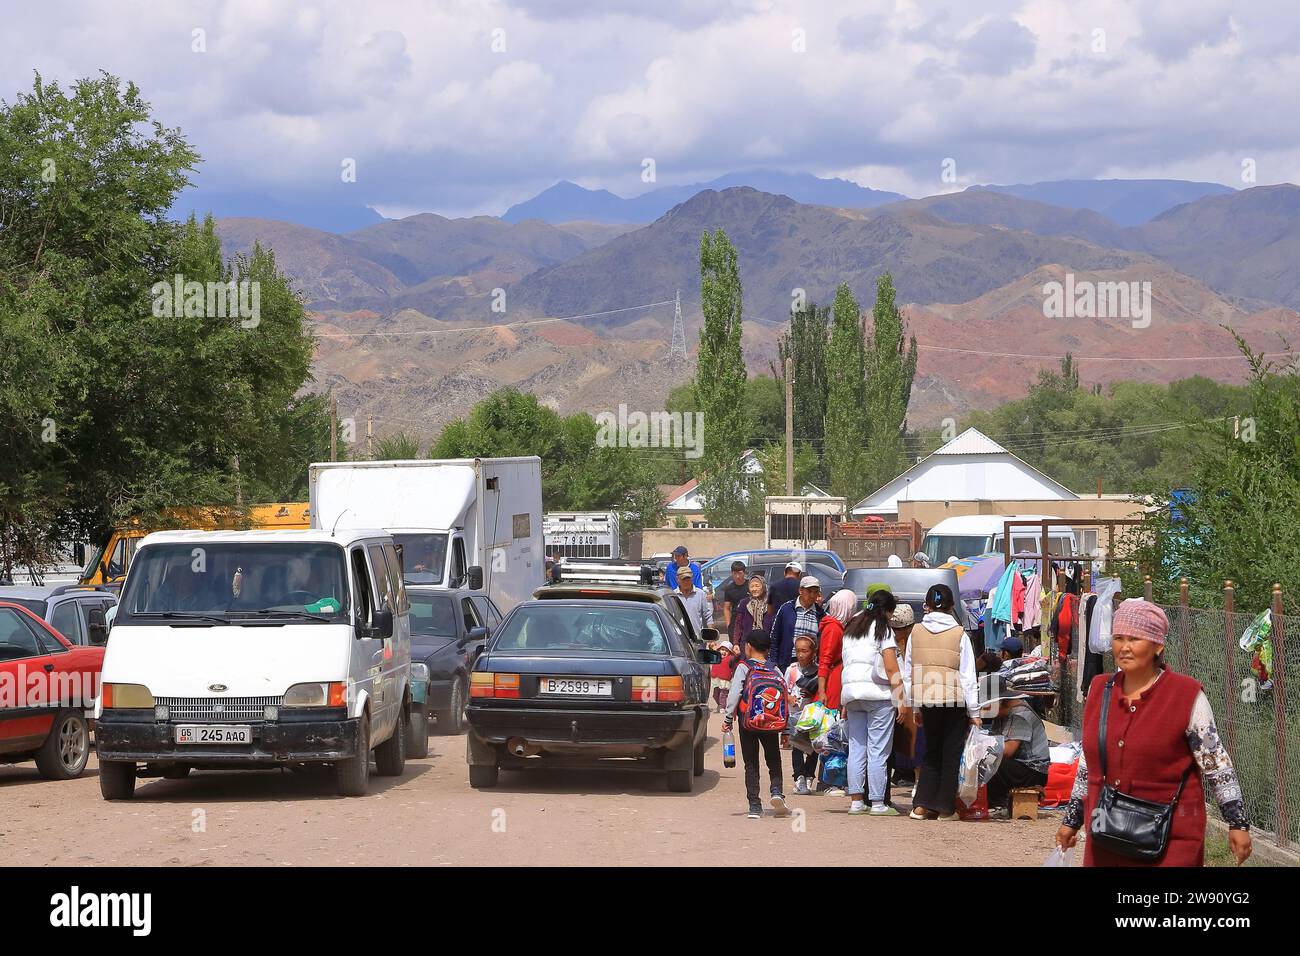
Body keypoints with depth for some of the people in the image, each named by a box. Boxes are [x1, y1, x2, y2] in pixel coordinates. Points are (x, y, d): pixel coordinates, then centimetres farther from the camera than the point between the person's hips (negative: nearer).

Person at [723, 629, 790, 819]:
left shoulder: (744, 667, -2)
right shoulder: (775, 670, 7)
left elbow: (734, 694, -11)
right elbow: (786, 698, 4)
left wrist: (728, 719, -6)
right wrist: (786, 729, 9)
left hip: (748, 723, -2)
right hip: (772, 725, 2)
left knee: (751, 764, 4)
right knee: (774, 761, 12)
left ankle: (754, 805, -1)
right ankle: (777, 792, -14)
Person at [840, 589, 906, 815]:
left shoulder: (851, 628, 16)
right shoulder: (883, 629, -3)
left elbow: (846, 663, 13)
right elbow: (891, 668, -10)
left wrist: (845, 703, 13)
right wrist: (900, 698, -8)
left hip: (851, 691, 6)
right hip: (878, 693, -6)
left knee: (856, 747, 8)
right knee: (878, 750, -4)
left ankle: (856, 801, 5)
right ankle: (878, 803, -6)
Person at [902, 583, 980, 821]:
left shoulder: (916, 633, 2)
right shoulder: (959, 634, -5)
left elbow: (908, 673, 7)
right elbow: (968, 676, -3)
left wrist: (915, 707, 16)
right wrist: (974, 712, 2)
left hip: (926, 700, 3)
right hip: (955, 701, -3)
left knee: (932, 752, 14)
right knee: (952, 753, 7)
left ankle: (921, 805, 5)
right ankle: (945, 808, 7)